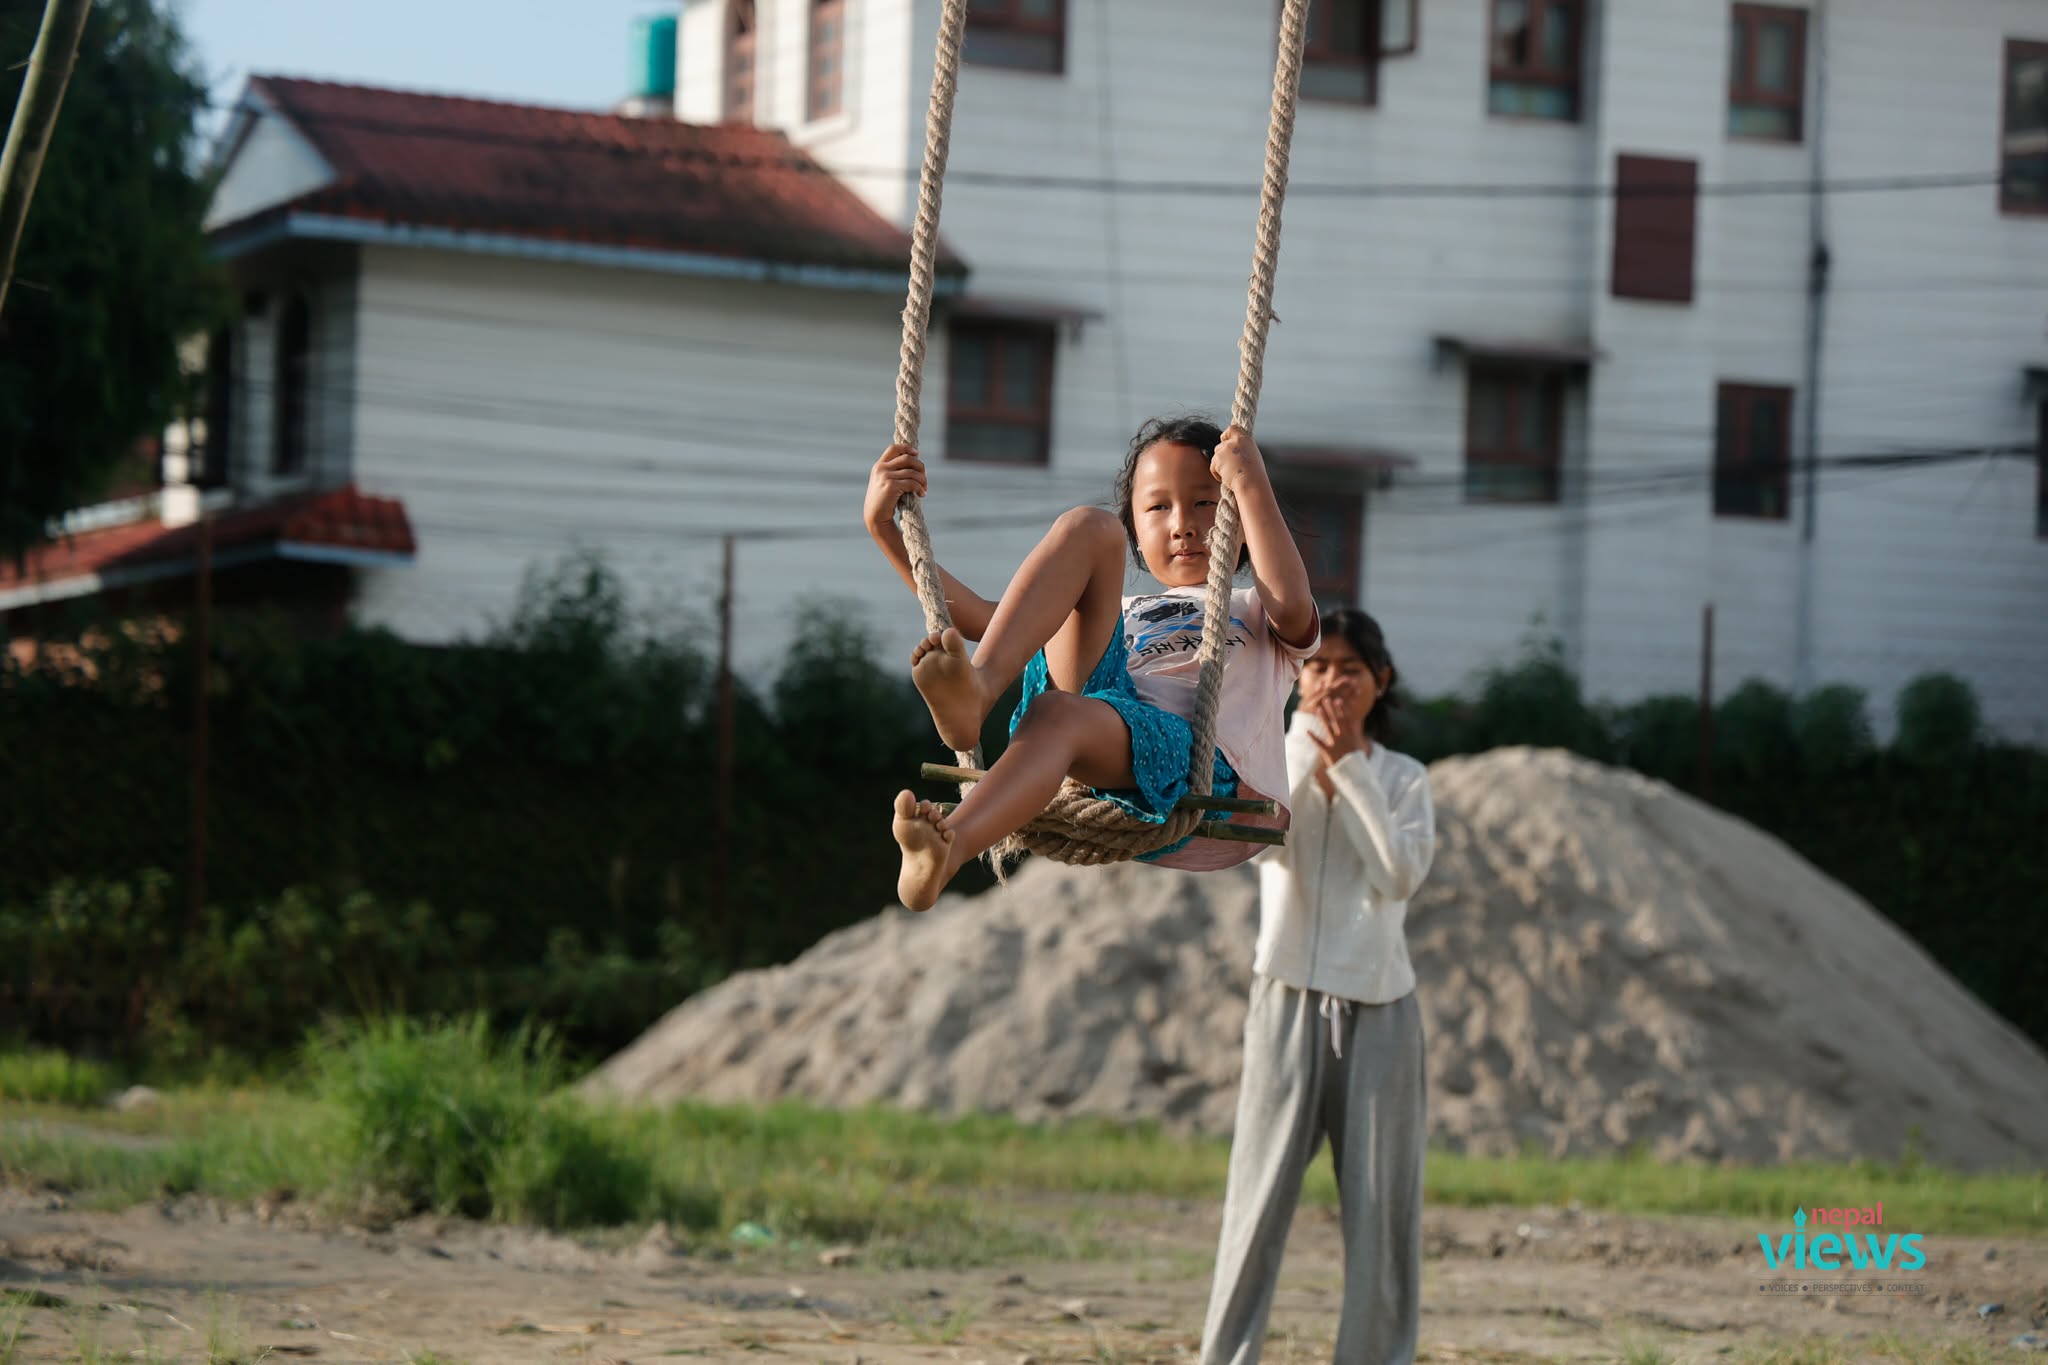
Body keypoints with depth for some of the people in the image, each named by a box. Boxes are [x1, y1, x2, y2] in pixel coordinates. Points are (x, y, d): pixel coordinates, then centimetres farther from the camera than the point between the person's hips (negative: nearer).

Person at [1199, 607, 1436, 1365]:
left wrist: (1351, 767, -11)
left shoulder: (1404, 779, 7)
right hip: (1290, 998, -1)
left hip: (1377, 1007, 1)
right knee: (1262, 1195, -5)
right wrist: (1307, 744, -17)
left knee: (1382, 1202, 1)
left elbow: (1401, 875, -11)